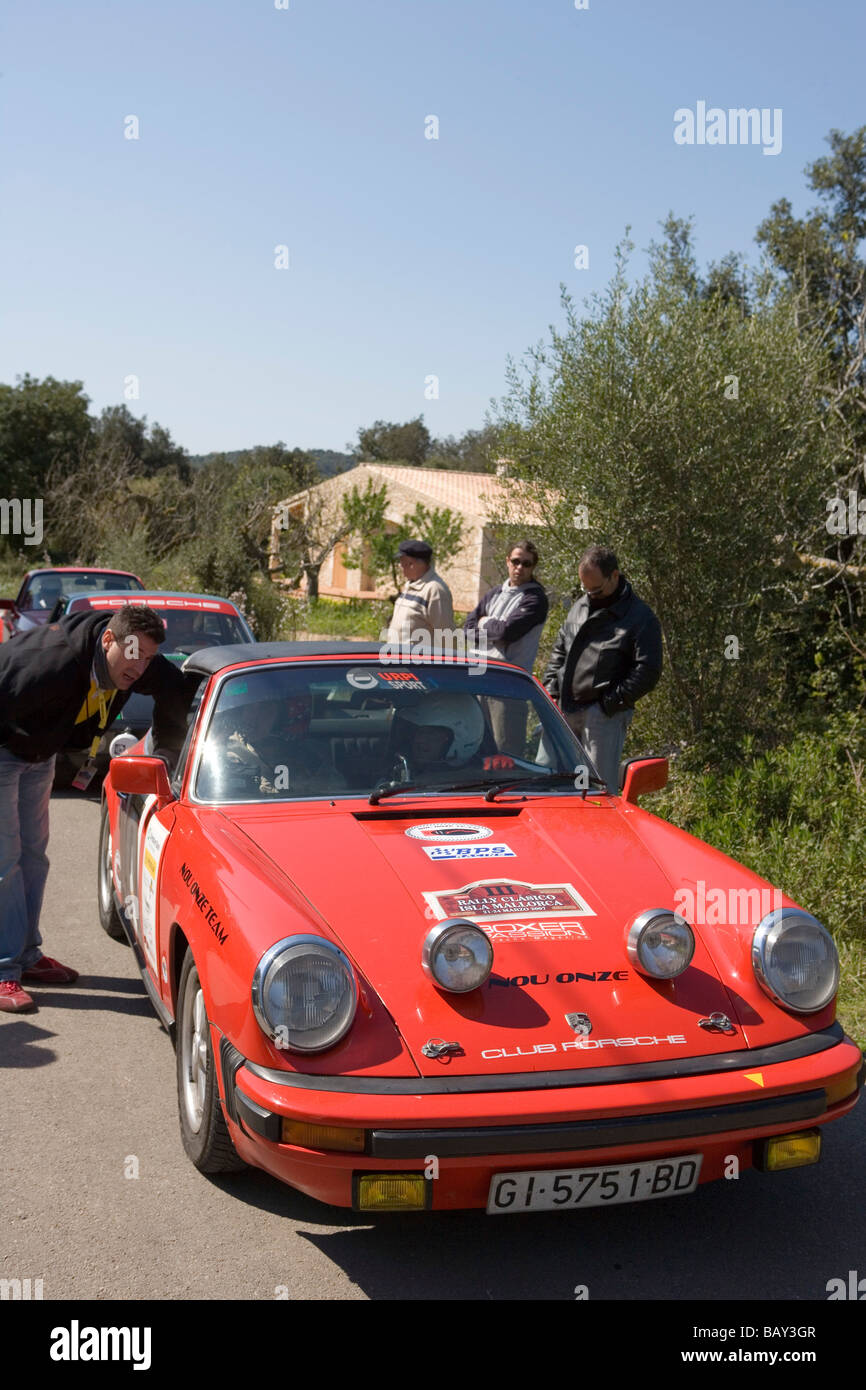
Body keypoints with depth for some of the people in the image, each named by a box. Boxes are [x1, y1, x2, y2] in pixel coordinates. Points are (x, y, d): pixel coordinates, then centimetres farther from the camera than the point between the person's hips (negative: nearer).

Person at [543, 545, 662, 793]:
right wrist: (551, 688, 9)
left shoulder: (641, 618, -6)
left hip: (603, 715, -7)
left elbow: (648, 671, -12)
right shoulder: (581, 606, 15)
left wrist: (612, 702, -15)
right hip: (564, 709, 7)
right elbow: (559, 649, 23)